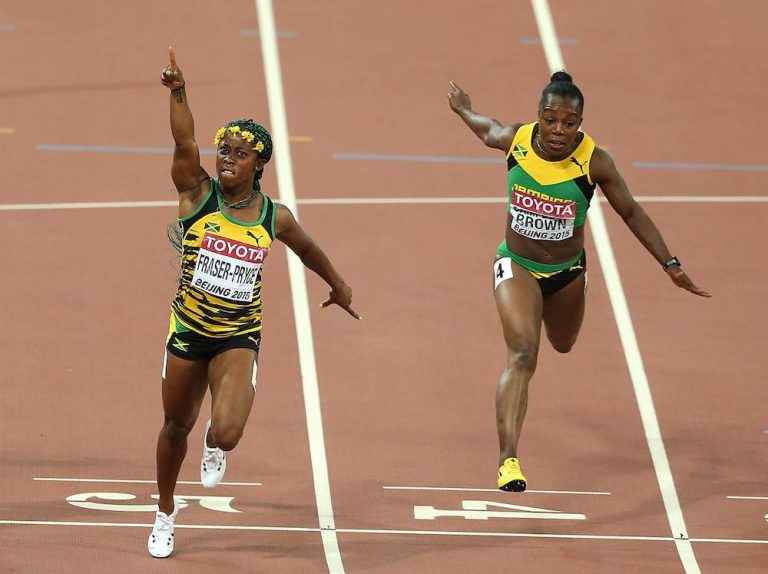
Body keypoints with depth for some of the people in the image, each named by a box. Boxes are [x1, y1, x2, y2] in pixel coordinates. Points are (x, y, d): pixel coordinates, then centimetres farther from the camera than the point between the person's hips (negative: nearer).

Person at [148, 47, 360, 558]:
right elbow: (185, 143, -28)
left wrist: (339, 286, 30)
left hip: (239, 339, -1)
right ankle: (166, 513, 41)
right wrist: (178, 95, -45)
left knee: (226, 433, -21)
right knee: (177, 426, 16)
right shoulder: (198, 194, -10)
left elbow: (308, 249, 15)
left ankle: (216, 449, 21)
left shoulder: (275, 218, -6)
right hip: (188, 330, 1)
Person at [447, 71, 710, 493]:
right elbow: (488, 130, 6)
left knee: (562, 345, 29)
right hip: (517, 267, -2)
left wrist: (670, 265, -10)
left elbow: (631, 213, -10)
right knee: (522, 355, -23)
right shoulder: (516, 140, -20)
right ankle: (508, 459, -29)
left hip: (567, 271, 2)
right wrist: (463, 110, 26)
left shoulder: (594, 161, -22)